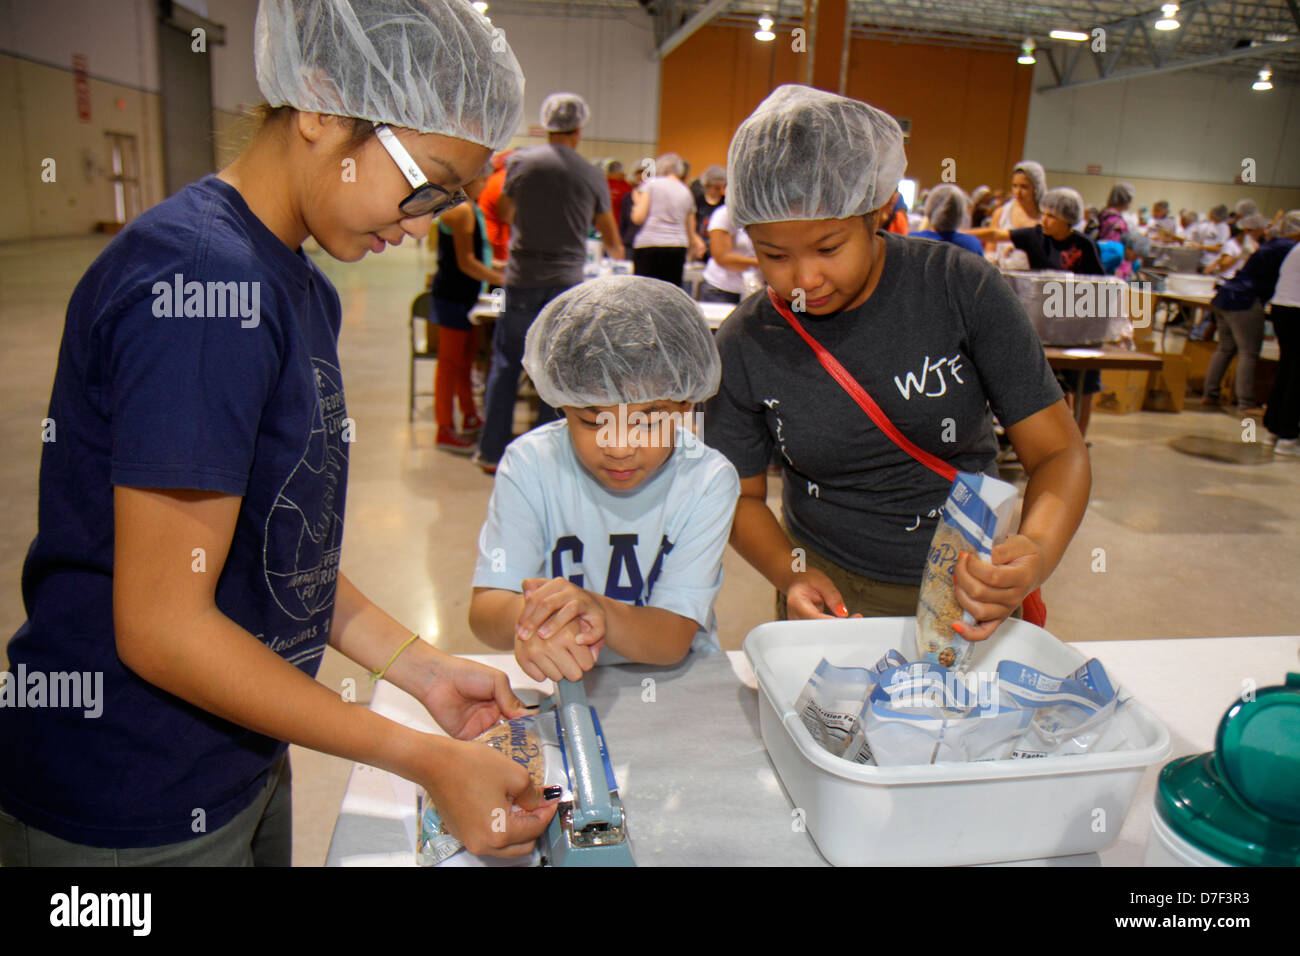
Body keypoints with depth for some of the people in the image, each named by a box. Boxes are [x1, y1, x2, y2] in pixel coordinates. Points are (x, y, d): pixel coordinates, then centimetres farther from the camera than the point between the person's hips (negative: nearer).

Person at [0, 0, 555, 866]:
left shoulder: (300, 286, 4)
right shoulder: (201, 284, -25)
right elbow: (164, 629, -24)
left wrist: (423, 669, 0)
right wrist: (427, 760, -21)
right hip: (130, 818, -8)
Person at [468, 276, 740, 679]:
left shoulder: (707, 480, -11)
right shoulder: (530, 464, -8)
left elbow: (674, 641, -17)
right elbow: (484, 608, -15)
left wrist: (601, 613, -37)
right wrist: (525, 617, -38)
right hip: (559, 689, 0)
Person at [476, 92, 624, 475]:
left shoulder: (521, 161, -1)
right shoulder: (592, 176, 0)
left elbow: (504, 213, 13)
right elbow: (609, 234, 14)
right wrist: (616, 252, 37)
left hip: (522, 280, 0)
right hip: (567, 282, 0)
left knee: (506, 364, 10)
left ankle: (491, 452, 15)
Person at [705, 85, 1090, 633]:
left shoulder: (962, 288, -11)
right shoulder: (745, 343, -8)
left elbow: (1059, 452, -8)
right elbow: (741, 493, 3)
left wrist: (1037, 554, -28)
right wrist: (791, 572, -16)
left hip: (966, 590, 1)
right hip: (832, 591, 0)